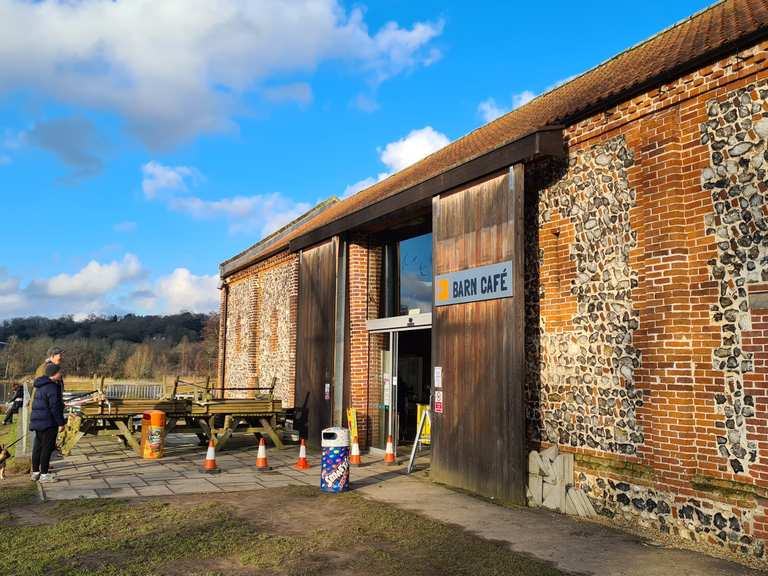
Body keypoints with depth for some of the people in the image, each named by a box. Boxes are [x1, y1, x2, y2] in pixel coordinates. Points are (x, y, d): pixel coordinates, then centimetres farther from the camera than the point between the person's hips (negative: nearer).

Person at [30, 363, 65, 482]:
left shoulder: (40, 386, 13)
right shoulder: (52, 387, -18)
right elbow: (55, 407, -20)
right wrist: (61, 423, -16)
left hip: (37, 421, 10)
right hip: (48, 422, -10)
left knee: (38, 446, 15)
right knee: (47, 447, -4)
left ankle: (35, 472, 24)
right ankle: (44, 474, 0)